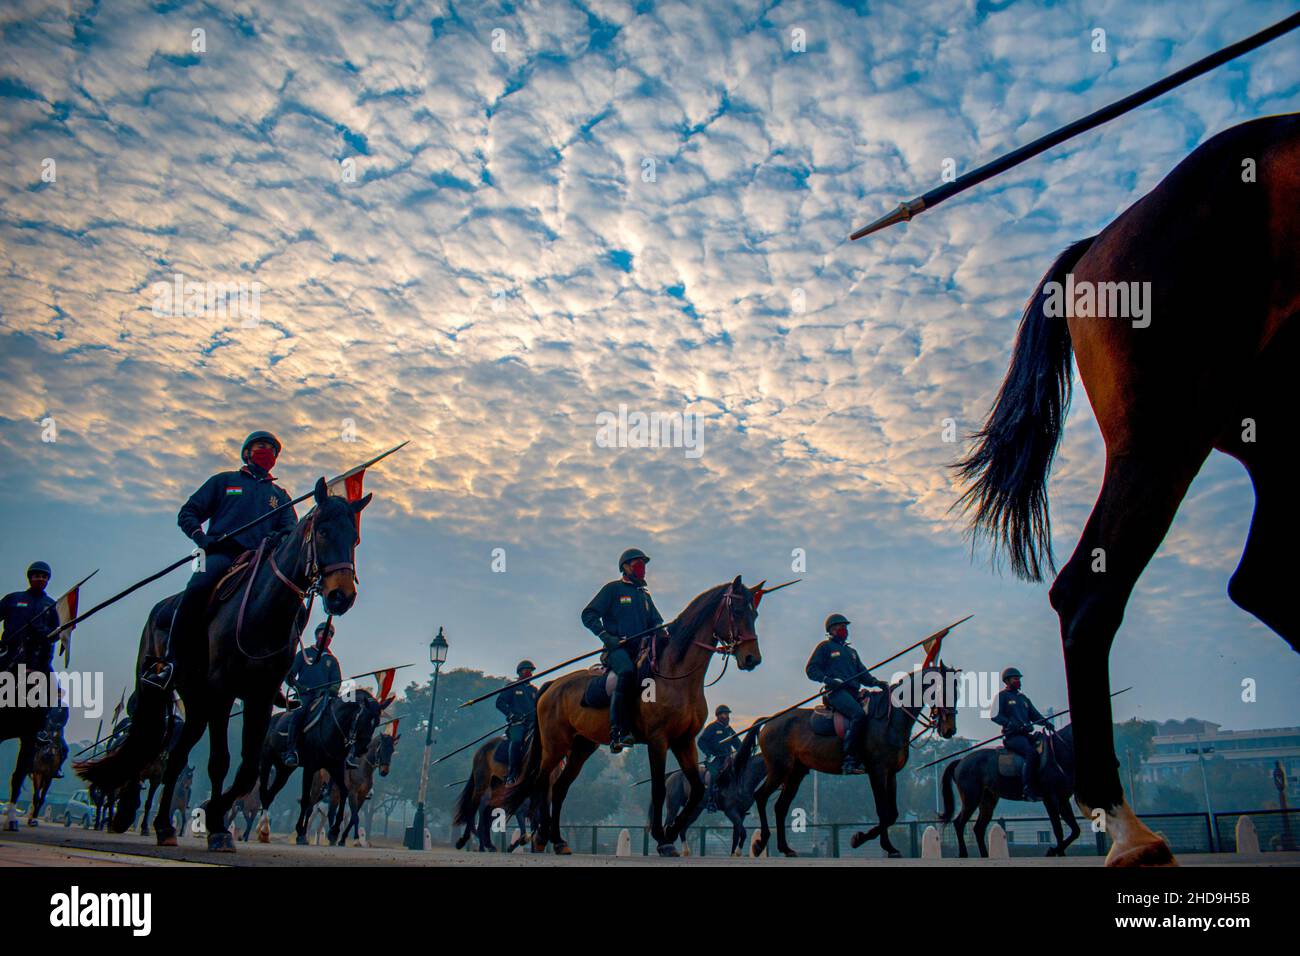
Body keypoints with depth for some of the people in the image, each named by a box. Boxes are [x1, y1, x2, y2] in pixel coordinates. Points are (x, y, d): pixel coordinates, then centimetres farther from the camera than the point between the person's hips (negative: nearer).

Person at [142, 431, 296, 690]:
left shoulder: (280, 495, 29)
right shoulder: (224, 481, 23)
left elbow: (291, 527, 16)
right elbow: (188, 513, 18)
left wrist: (281, 537, -9)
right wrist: (201, 537, -4)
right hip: (221, 553, -2)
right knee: (198, 587, -34)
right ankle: (167, 658, -26)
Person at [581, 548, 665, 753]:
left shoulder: (645, 594, 27)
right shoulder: (613, 589, 8)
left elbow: (656, 621, 28)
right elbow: (588, 615, 1)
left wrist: (660, 631, 3)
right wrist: (606, 636, -13)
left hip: (639, 648, 7)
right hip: (616, 647, -7)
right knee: (627, 671, -36)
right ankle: (617, 732, -39)